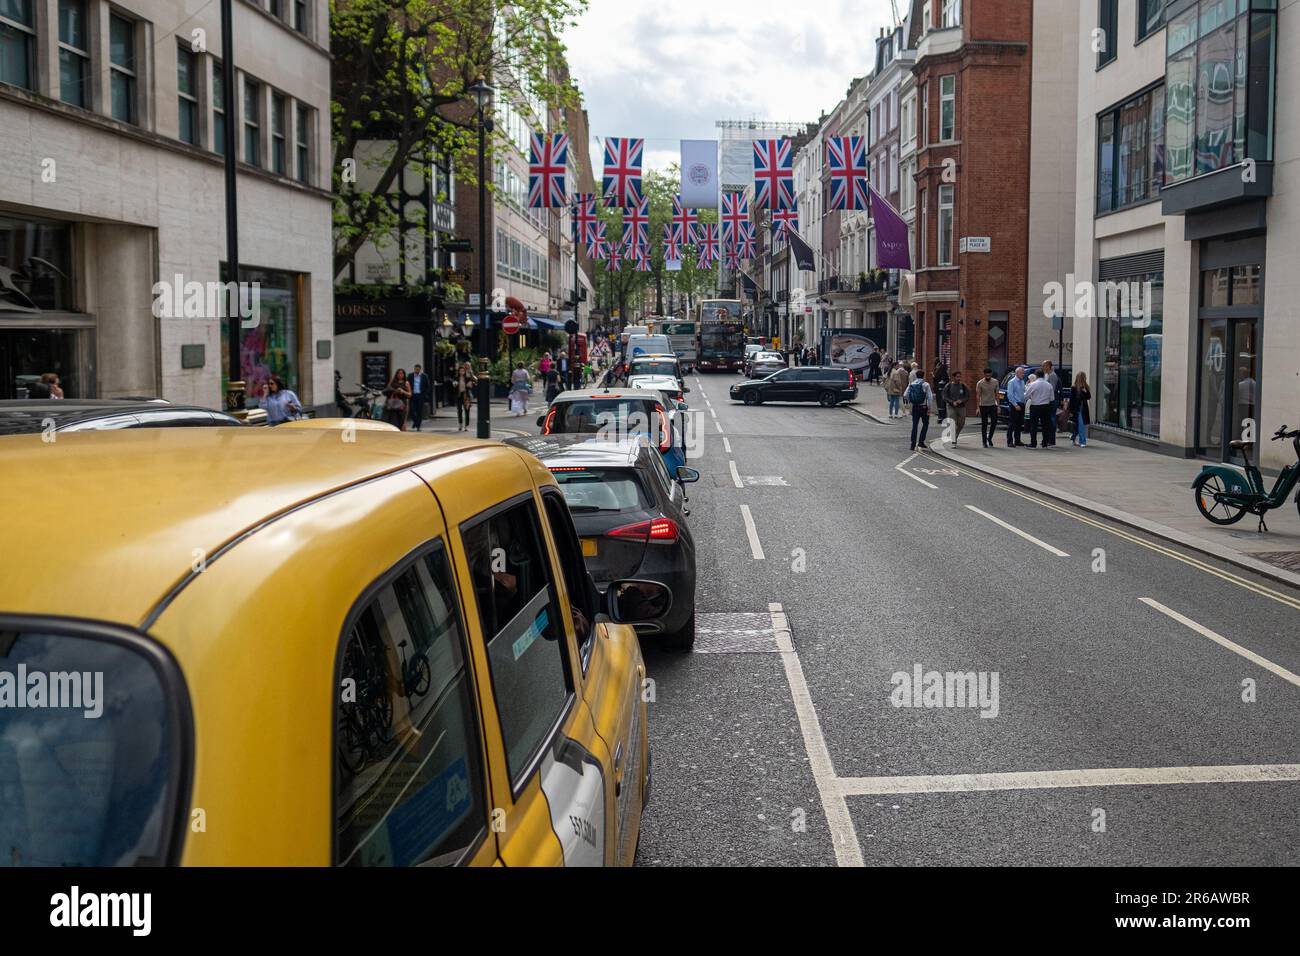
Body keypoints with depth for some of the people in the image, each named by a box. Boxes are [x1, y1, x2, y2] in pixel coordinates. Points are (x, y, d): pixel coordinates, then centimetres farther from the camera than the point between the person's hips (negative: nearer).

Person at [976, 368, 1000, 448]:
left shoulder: (995, 382, 2)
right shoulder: (980, 383, -7)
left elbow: (996, 394, 8)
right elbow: (978, 396, -7)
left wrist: (998, 405, 4)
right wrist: (978, 407, -14)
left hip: (993, 405, 3)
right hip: (983, 406, -3)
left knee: (994, 422, -2)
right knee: (984, 424, 1)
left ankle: (989, 438, 18)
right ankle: (984, 442, 8)